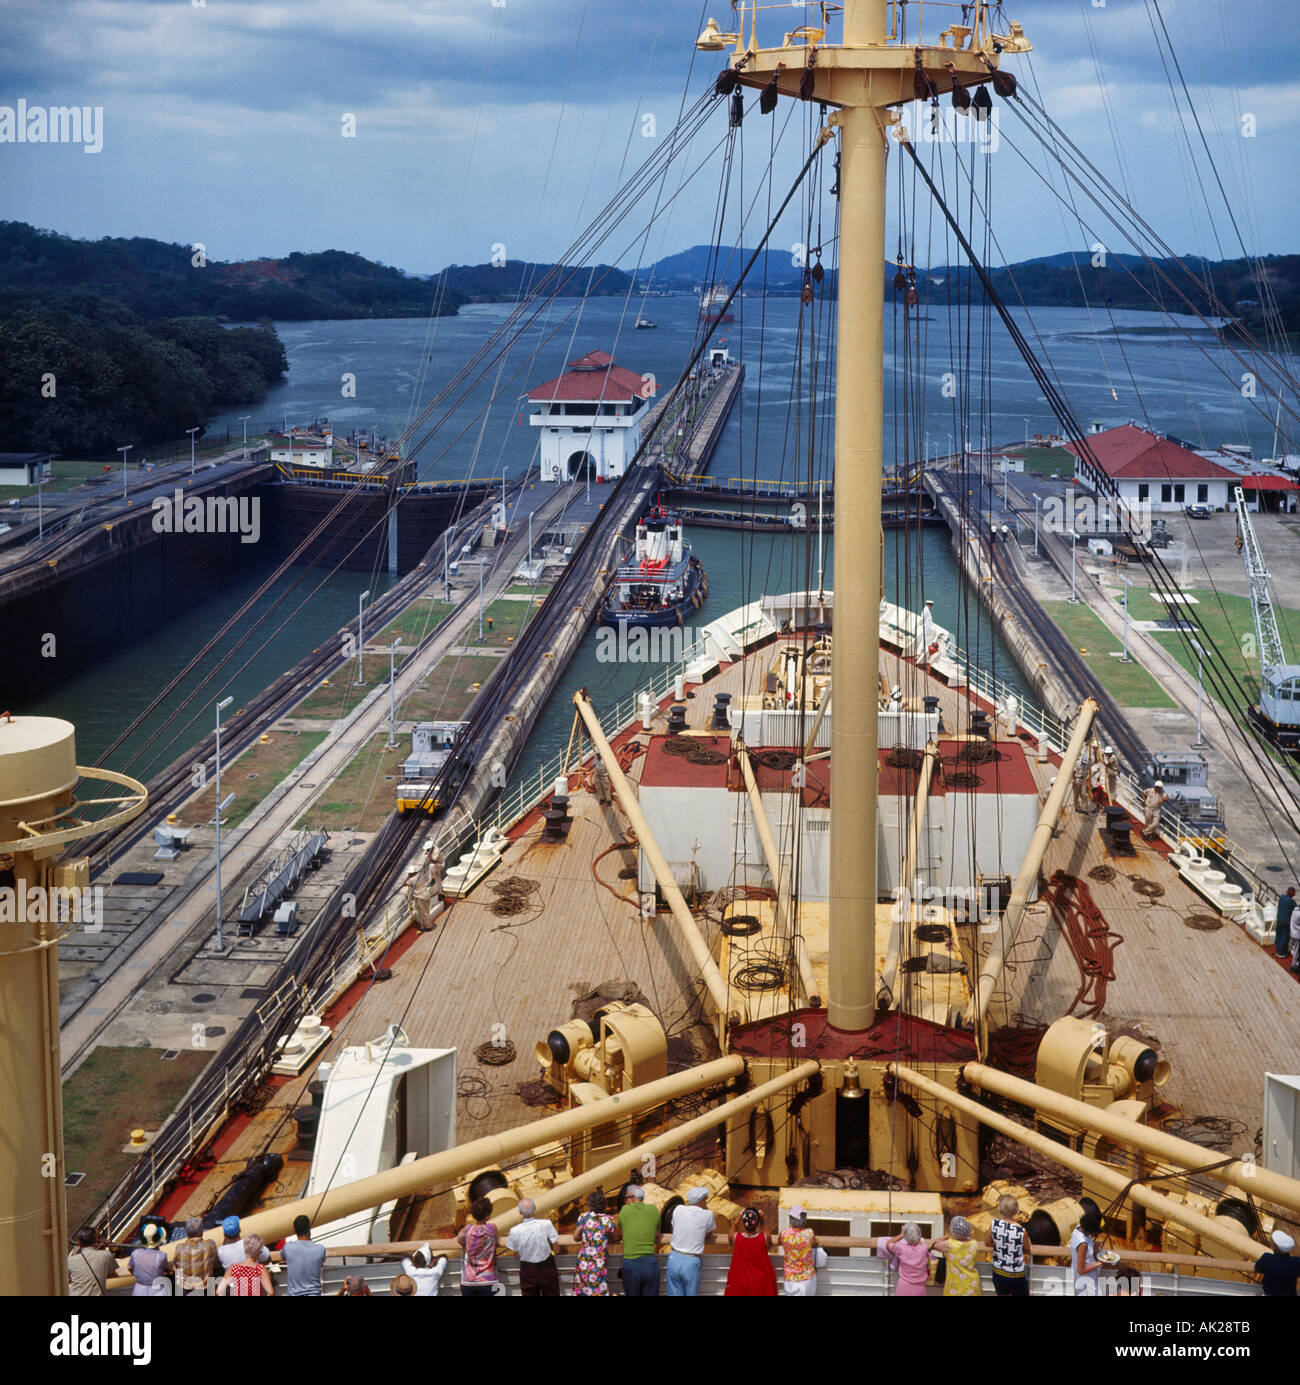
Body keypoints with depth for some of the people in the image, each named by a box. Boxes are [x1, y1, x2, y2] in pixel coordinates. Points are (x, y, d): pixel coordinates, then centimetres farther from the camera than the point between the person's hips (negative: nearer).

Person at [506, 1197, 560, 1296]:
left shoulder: (515, 1231, -16)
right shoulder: (546, 1224, -19)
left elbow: (517, 1254, -3)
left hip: (527, 1270, 0)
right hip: (547, 1268, 0)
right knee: (551, 1295, 15)